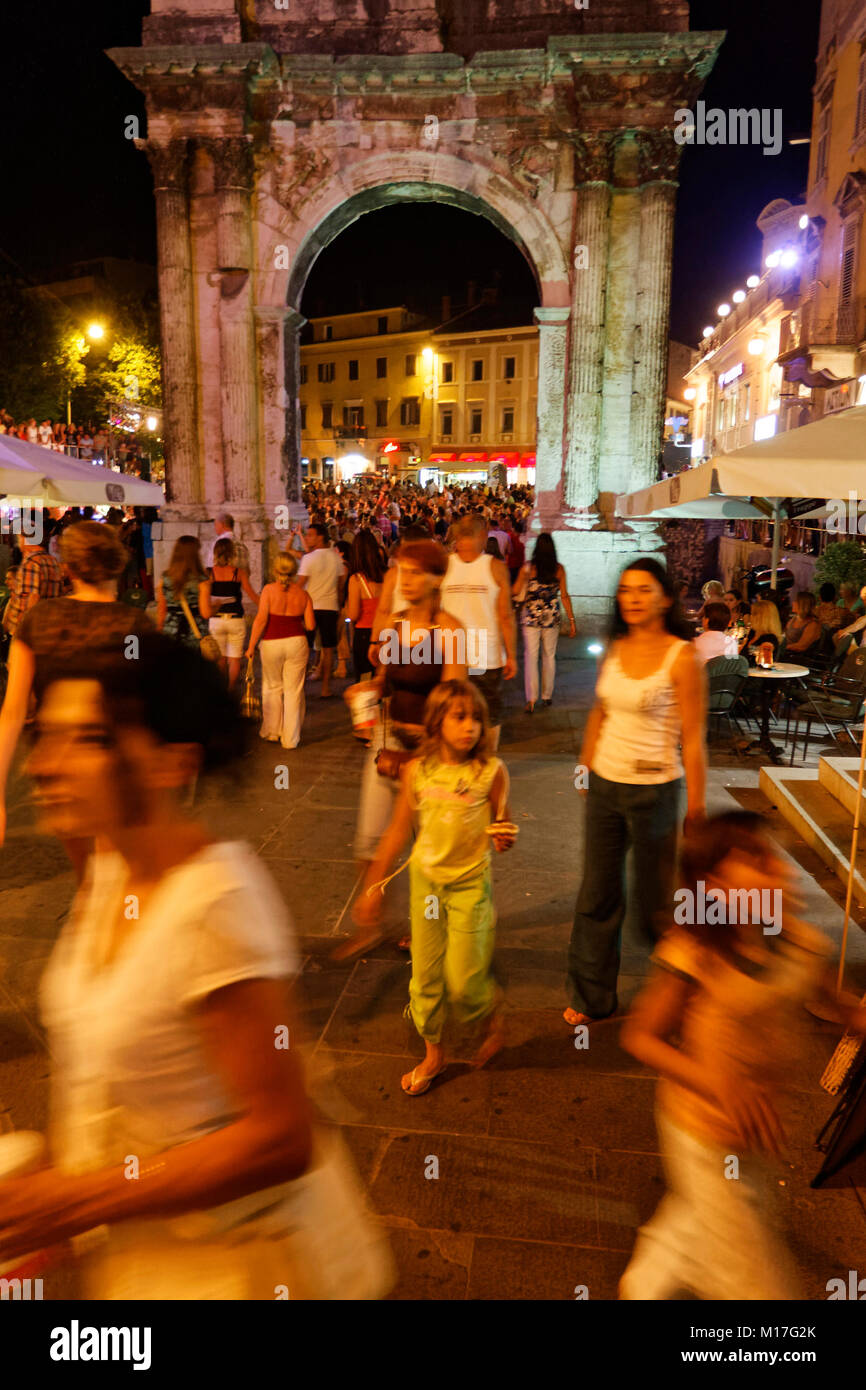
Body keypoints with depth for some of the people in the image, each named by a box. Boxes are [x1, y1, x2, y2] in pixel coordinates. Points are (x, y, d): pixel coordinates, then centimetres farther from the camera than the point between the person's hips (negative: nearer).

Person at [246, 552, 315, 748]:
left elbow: (261, 619, -11)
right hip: (296, 642, 1)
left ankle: (271, 732, 24)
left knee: (272, 687, 16)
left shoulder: (269, 590, -6)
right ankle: (290, 738, 9)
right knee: (294, 690, 7)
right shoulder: (303, 595, 2)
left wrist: (251, 646, -5)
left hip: (271, 643, -1)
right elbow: (311, 626, 0)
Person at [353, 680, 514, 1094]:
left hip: (470, 882, -2)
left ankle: (493, 1017, 33)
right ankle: (432, 1054, 34)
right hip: (425, 878, 3)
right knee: (425, 974, 12)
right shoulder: (417, 771, -8)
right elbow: (398, 830, 2)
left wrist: (504, 839, -24)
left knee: (463, 981, -2)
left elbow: (501, 826, 1)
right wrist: (372, 887, 5)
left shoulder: (492, 771, -13)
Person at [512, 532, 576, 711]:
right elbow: (564, 596, -2)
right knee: (549, 656, 14)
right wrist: (571, 620, 4)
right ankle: (547, 695, 23)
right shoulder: (559, 569, -4)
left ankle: (531, 698, -7)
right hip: (552, 618, 2)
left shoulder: (528, 568, -8)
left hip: (531, 617, -1)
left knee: (530, 656, 1)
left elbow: (515, 592, -6)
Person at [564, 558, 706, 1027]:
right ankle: (590, 997, 30)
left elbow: (693, 739, -12)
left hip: (655, 790, -5)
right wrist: (586, 769, 17)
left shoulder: (681, 657, -12)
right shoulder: (614, 650, 4)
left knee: (654, 901, 10)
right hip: (605, 785, 5)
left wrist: (696, 810, -12)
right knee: (596, 895, 12)